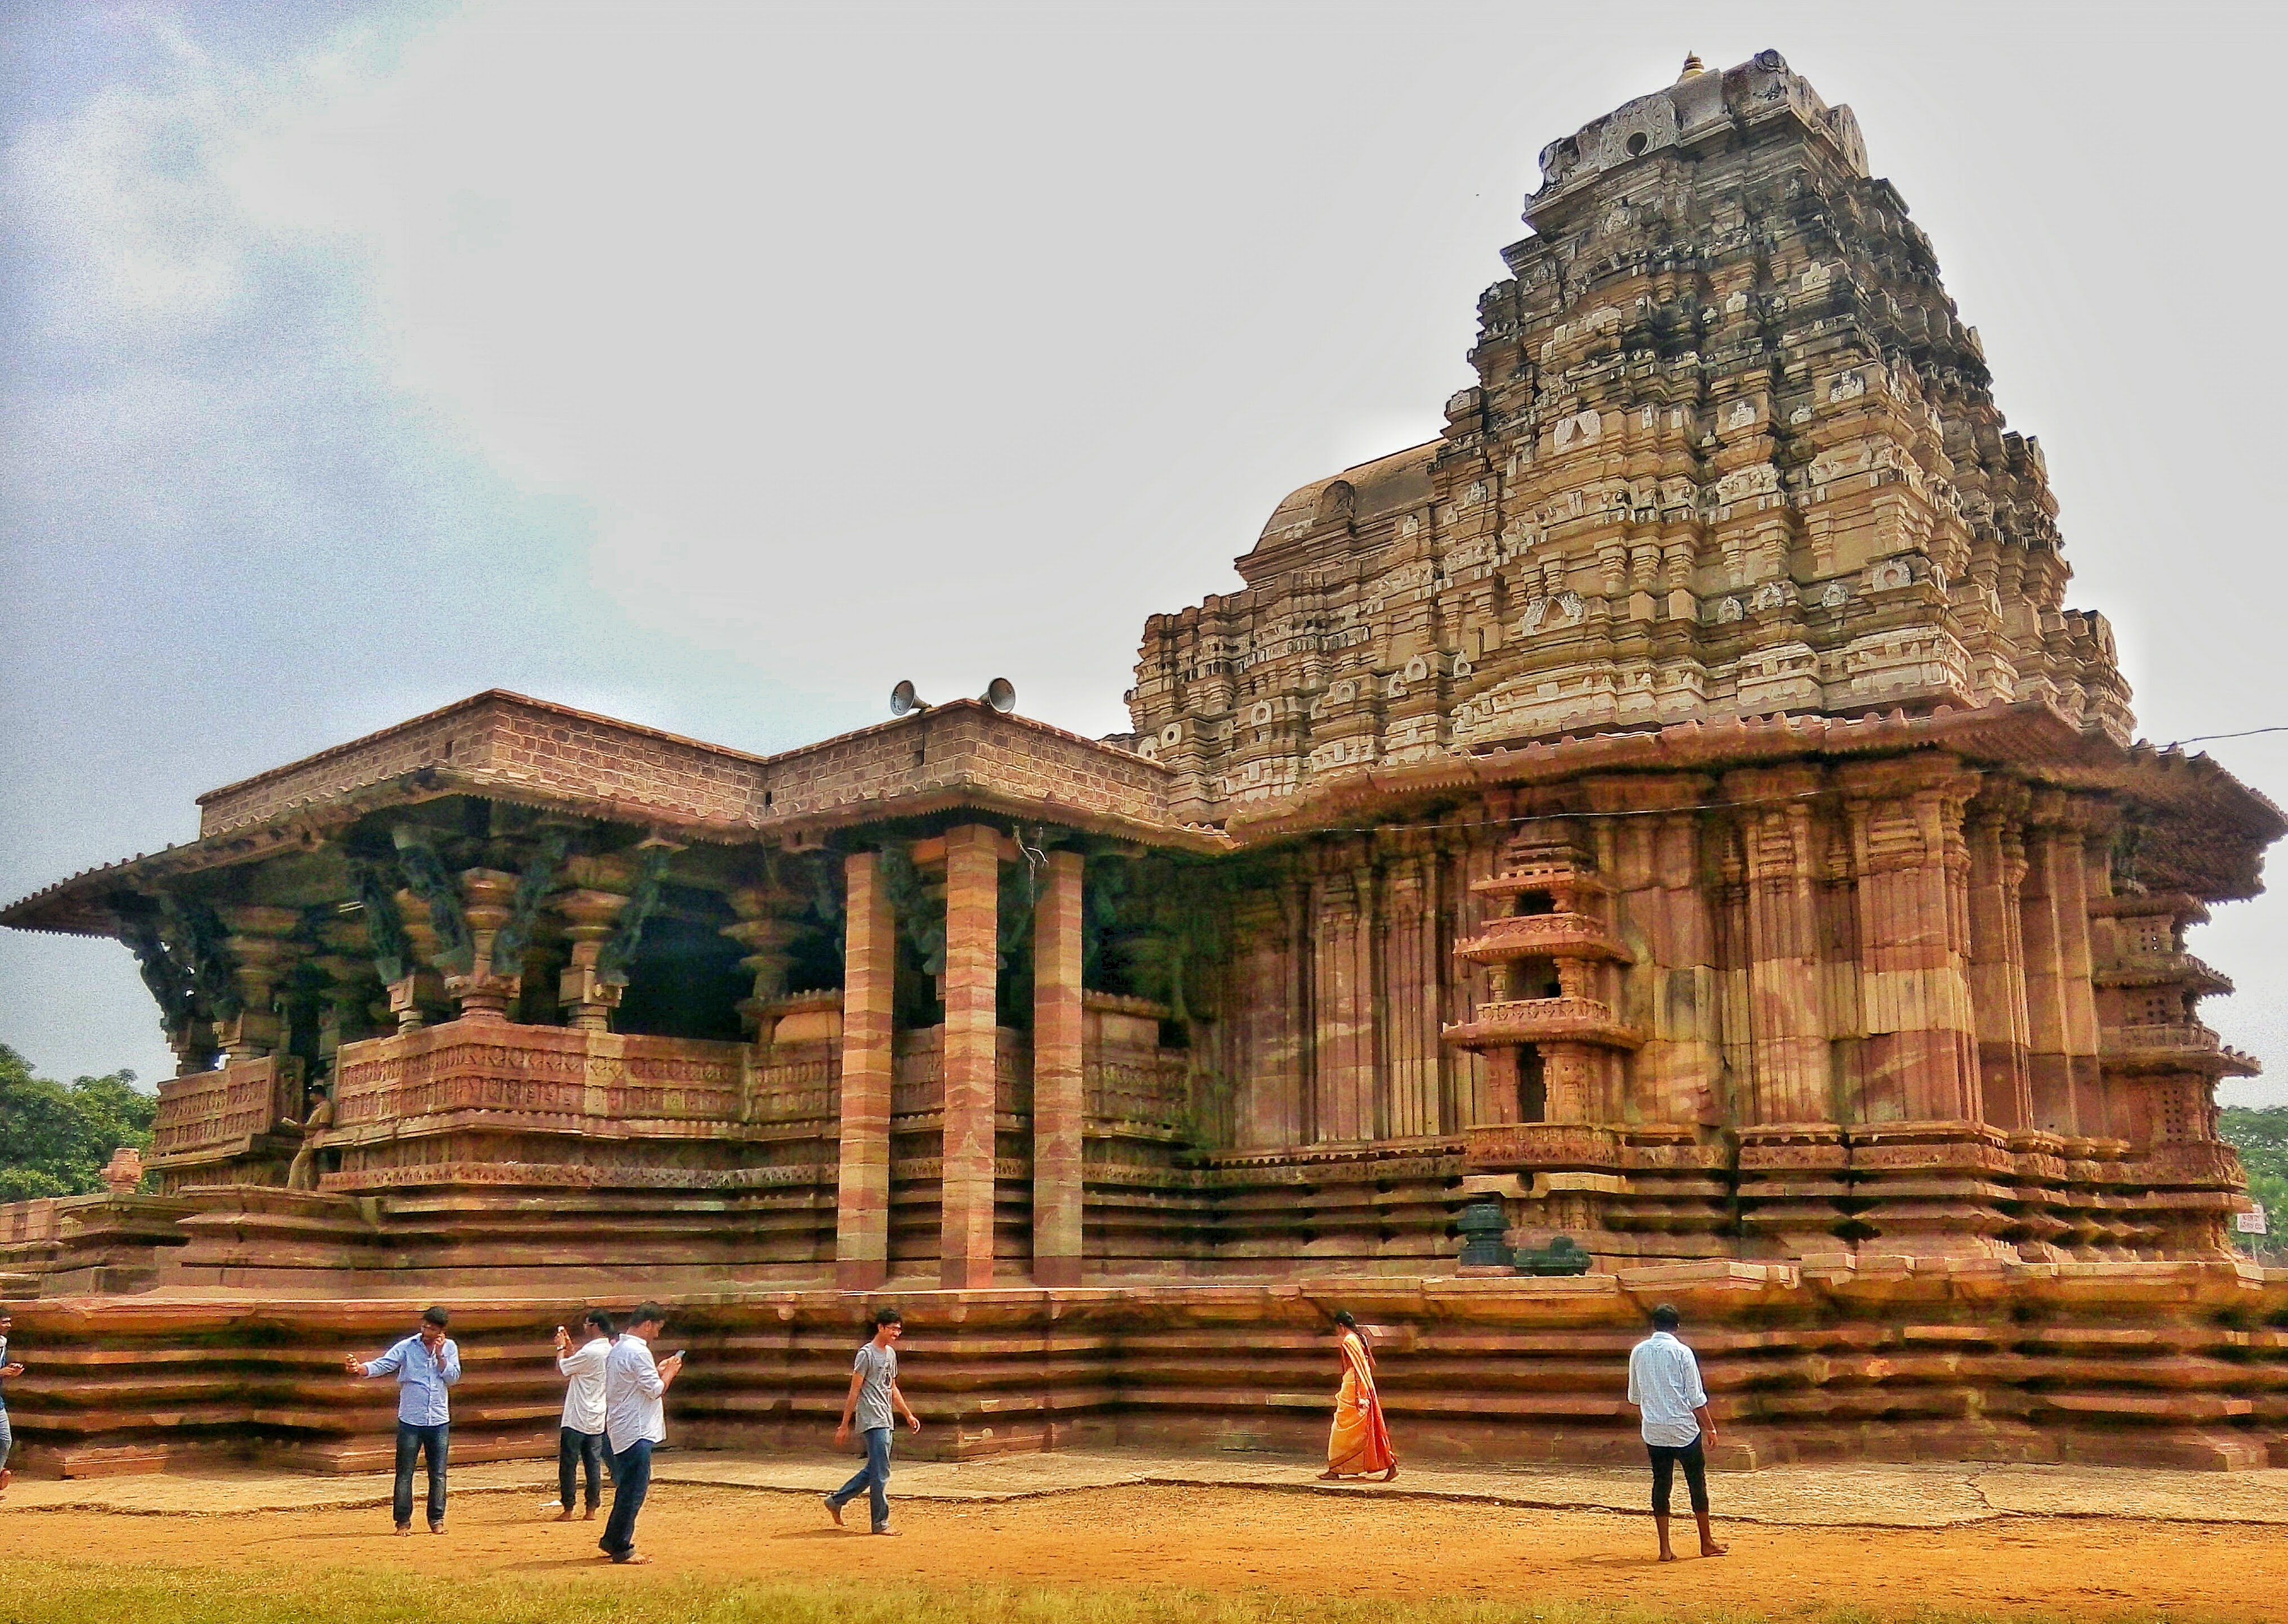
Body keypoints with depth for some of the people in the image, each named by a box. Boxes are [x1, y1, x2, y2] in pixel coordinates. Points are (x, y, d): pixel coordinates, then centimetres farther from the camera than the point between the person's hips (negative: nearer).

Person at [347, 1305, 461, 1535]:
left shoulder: (449, 1348, 5)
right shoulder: (406, 1347, -4)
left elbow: (453, 1378, -3)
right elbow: (382, 1365, -16)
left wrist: (439, 1354, -10)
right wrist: (359, 1368, -34)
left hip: (439, 1421, 2)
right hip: (410, 1421, -2)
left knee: (438, 1474, 7)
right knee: (405, 1474, 1)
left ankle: (437, 1519, 17)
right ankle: (403, 1520, 11)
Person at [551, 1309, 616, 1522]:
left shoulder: (589, 1351, -19)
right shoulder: (610, 1351, 9)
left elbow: (561, 1369, -9)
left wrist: (561, 1348, 5)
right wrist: (569, 1346, 20)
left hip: (577, 1419, -8)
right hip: (597, 1419, 8)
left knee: (568, 1464, 1)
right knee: (594, 1464, 8)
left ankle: (567, 1510, 4)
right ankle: (592, 1509, 8)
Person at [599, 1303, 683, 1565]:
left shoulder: (618, 1349, 14)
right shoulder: (638, 1352, -18)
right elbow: (656, 1390, -17)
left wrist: (659, 1370, 17)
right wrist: (670, 1371, -1)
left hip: (620, 1430, 10)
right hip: (637, 1432, -10)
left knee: (628, 1487, 18)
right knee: (634, 1490, -5)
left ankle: (611, 1541, 25)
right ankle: (622, 1549, -1)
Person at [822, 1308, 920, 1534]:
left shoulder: (891, 1353, 15)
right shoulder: (867, 1353, -10)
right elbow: (855, 1391, -11)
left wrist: (909, 1415, 21)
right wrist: (844, 1425, -12)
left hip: (887, 1421, 9)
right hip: (872, 1420, -9)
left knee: (874, 1470, 13)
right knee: (881, 1472, -7)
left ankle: (836, 1501, 25)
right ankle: (881, 1523, 0)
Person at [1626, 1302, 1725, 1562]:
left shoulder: (1638, 1352, 4)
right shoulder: (1682, 1352, -8)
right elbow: (1696, 1397, -8)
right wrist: (1710, 1427, 3)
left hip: (1653, 1431, 3)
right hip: (1685, 1429, -3)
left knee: (1661, 1485, 6)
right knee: (1697, 1482, 10)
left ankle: (1665, 1548, 4)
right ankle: (1707, 1543, 19)